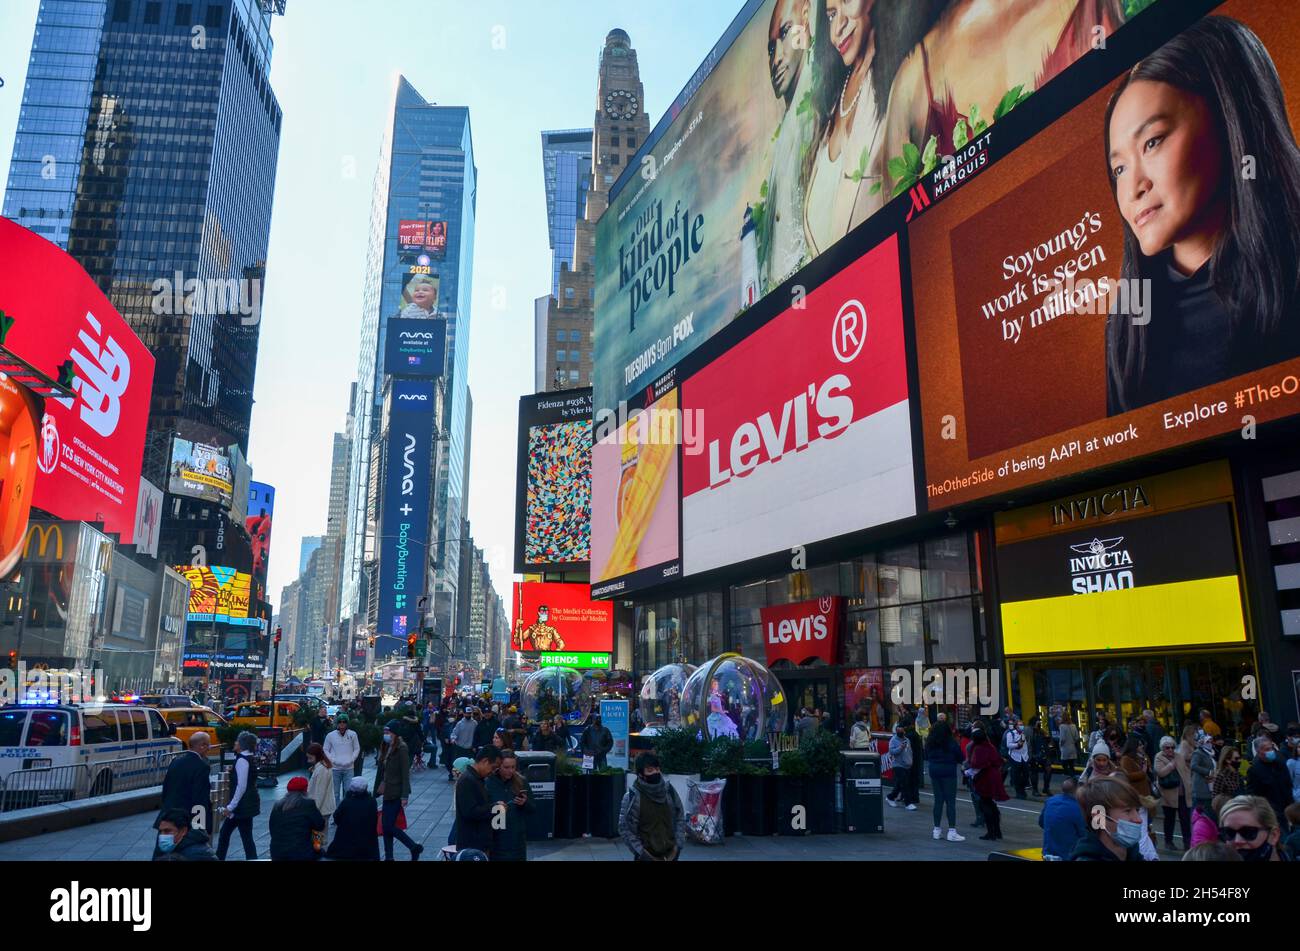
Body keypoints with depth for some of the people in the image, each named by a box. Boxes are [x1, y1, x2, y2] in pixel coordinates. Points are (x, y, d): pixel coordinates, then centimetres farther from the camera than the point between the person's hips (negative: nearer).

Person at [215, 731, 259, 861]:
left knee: (246, 838, -4)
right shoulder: (251, 758, 10)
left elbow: (241, 787, -22)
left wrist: (231, 807, -18)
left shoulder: (242, 760, -17)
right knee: (225, 832, 19)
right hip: (248, 802, 10)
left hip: (243, 805, -10)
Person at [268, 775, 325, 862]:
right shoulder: (308, 804, -8)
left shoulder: (276, 806, 6)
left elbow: (273, 832, 13)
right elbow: (320, 826, 0)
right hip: (302, 854, -5)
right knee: (321, 852, 22)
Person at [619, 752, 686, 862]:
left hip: (670, 855, 3)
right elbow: (624, 829, -8)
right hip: (646, 856, -3)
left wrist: (677, 845, 0)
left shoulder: (669, 790, -1)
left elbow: (680, 818, 8)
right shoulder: (632, 797, -12)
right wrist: (643, 853, -12)